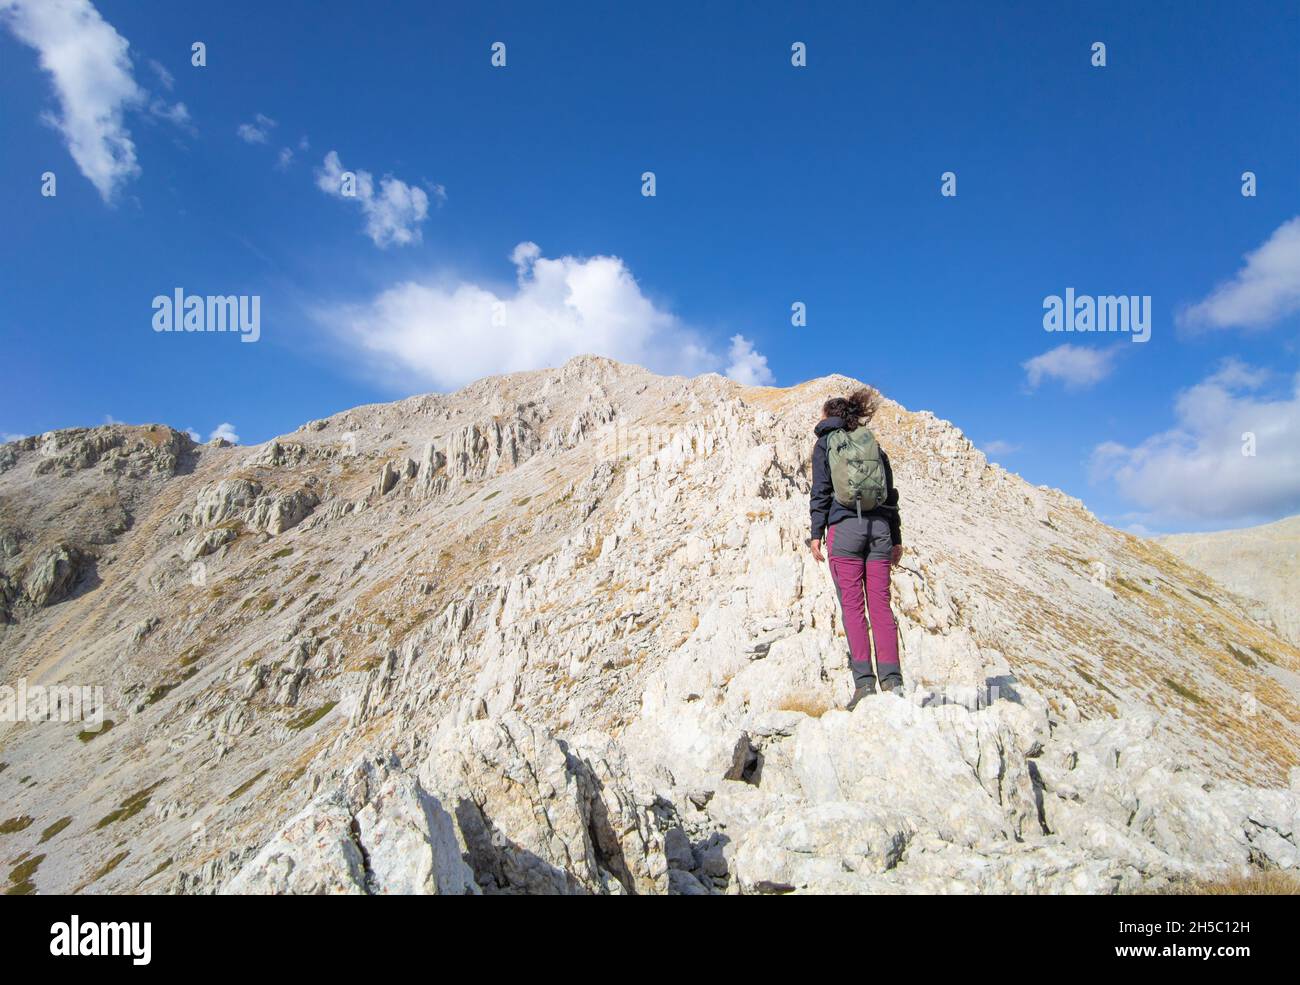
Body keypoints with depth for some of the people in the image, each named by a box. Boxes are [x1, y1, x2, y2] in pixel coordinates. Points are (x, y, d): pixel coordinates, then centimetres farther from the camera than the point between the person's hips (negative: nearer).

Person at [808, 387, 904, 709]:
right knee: (880, 604, 1)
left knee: (852, 605, -5)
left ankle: (864, 681, -11)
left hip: (843, 526, -3)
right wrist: (896, 537, 16)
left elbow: (820, 490, -2)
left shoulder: (825, 443, 8)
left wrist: (816, 533, -3)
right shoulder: (874, 445, 19)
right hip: (879, 527, 4)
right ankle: (892, 680, -5)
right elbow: (891, 494, 15)